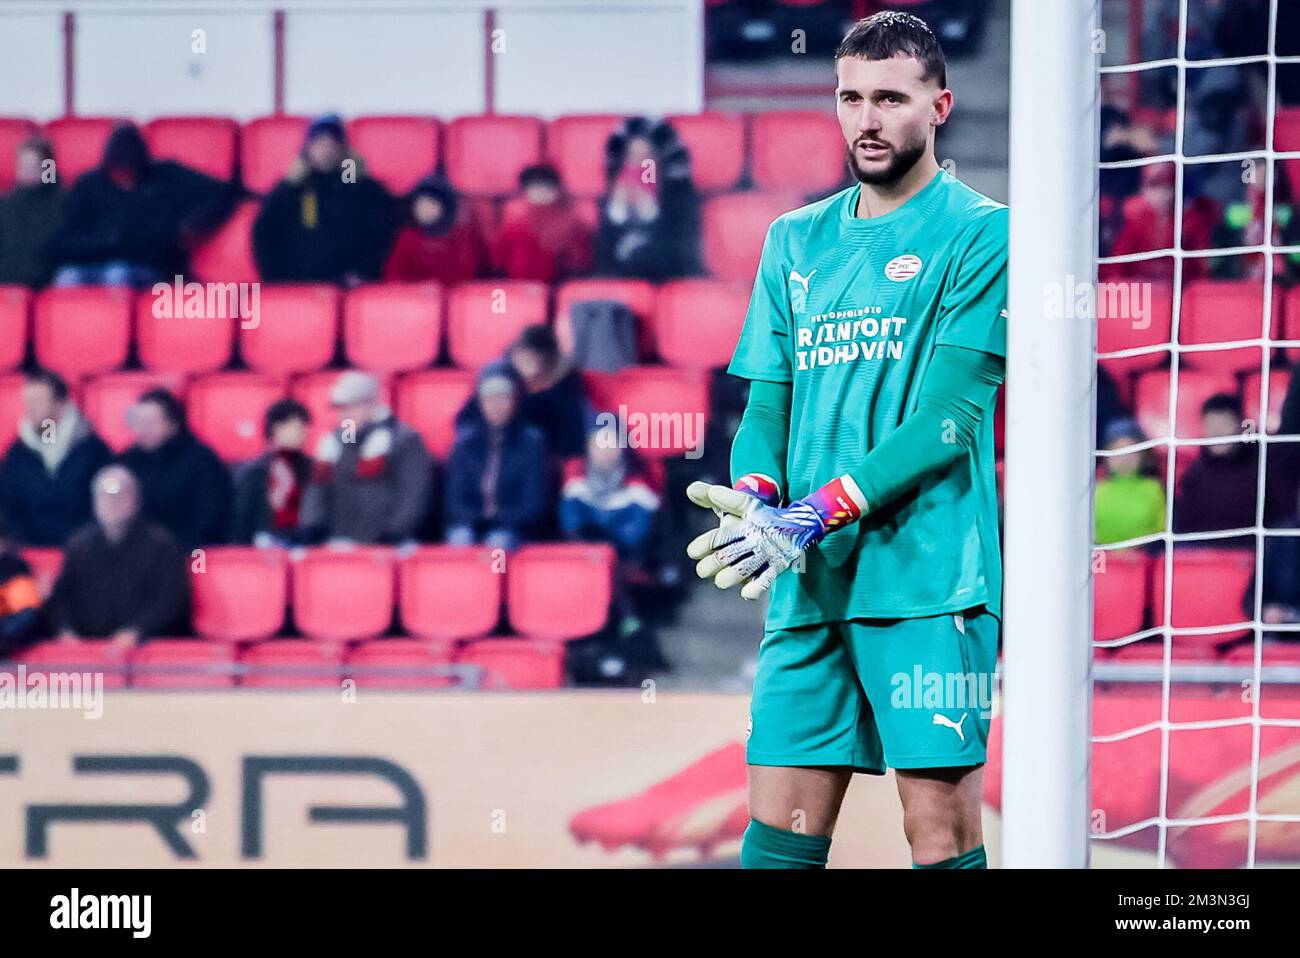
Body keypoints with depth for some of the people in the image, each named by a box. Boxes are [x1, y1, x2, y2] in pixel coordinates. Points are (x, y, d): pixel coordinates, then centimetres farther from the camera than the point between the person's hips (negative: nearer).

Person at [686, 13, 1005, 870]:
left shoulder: (980, 234, -1)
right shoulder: (795, 242, 18)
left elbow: (950, 417, -9)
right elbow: (767, 404, 16)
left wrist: (815, 516, -16)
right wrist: (754, 496, -7)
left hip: (929, 580, -5)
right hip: (808, 584, 5)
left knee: (940, 833, -8)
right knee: (778, 832, 2)